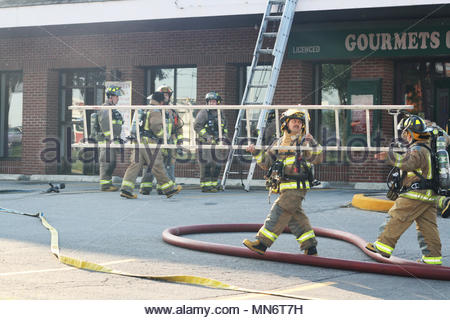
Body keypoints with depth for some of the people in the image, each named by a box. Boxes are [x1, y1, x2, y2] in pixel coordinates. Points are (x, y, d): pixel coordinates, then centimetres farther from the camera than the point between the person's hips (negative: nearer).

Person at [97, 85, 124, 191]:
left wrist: (118, 138, 25)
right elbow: (105, 125, -18)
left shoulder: (113, 110, 22)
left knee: (112, 163, 11)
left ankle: (108, 183, 16)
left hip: (113, 140, 10)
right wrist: (111, 138, -22)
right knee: (107, 162, -9)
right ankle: (104, 184, -7)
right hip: (106, 140, -10)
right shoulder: (104, 109, -10)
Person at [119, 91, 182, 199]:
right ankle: (169, 189, 11)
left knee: (135, 165, 3)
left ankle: (126, 189, -6)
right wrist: (161, 135, -6)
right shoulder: (156, 111, -8)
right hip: (149, 142, -7)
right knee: (158, 166, 0)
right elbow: (155, 126, -22)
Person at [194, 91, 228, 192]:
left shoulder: (220, 113, 16)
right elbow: (197, 126, -12)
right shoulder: (203, 113, -5)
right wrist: (207, 136, -18)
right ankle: (205, 186, -4)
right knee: (206, 164, -8)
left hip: (216, 142, 6)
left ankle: (214, 184, 19)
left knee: (217, 165, 8)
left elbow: (224, 127, 27)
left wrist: (224, 136, 10)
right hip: (205, 142, -6)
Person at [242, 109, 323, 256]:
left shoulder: (304, 142, -1)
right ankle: (310, 247, 18)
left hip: (297, 187, -6)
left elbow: (317, 159, -11)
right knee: (296, 217, 9)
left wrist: (312, 144, -25)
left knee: (279, 212, -9)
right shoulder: (278, 143, 14)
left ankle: (262, 243, -7)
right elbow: (266, 163, 14)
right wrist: (256, 152, -1)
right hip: (285, 187, 6)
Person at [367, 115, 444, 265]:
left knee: (396, 219, -1)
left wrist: (388, 156, -34)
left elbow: (406, 162, -31)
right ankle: (433, 257, 8)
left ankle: (383, 245, 2)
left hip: (414, 196, -9)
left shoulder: (417, 150, -14)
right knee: (428, 226, 8)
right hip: (429, 198, 9)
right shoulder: (429, 148, 15)